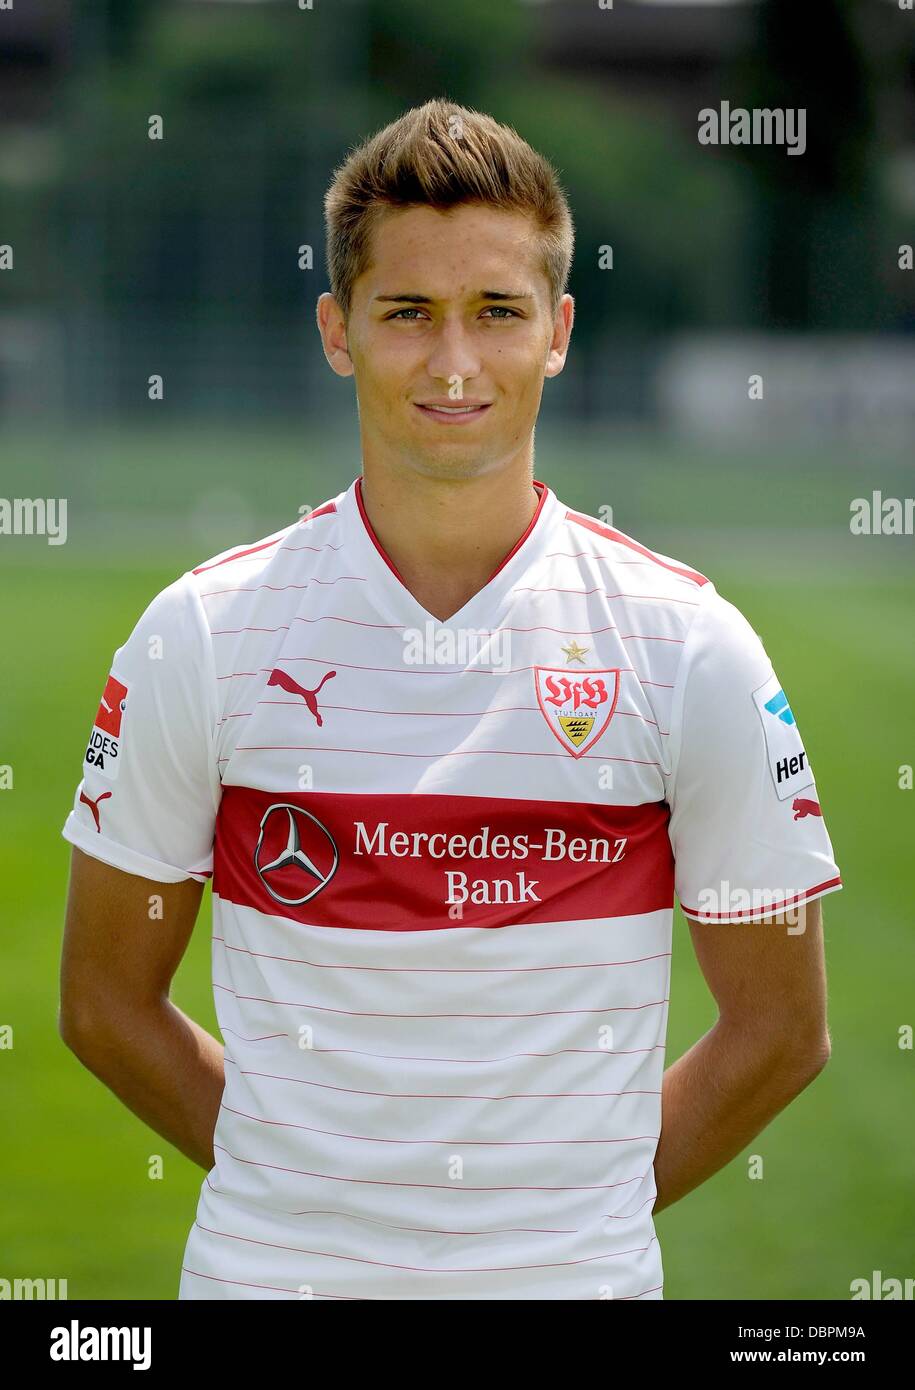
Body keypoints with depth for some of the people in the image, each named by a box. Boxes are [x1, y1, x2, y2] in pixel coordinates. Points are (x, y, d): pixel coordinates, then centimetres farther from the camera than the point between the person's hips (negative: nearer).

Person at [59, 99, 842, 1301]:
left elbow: (779, 1031, 3)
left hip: (577, 1274, 0)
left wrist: (580, 1205, -2)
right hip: (267, 1268, 0)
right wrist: (305, 1193, -1)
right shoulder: (203, 635, -2)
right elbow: (107, 999, 4)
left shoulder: (691, 647, -3)